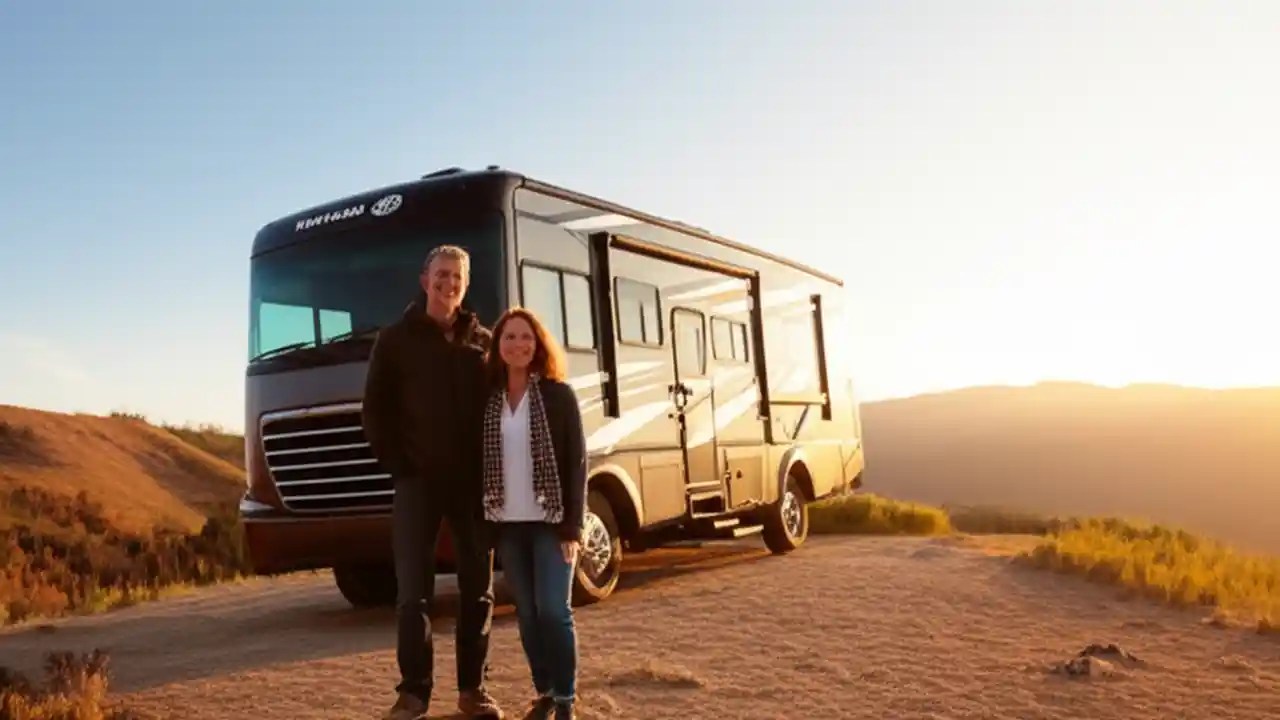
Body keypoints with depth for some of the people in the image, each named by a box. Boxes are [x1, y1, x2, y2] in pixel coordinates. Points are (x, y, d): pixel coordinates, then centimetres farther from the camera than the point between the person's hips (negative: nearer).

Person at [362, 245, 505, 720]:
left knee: (478, 589, 7)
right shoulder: (396, 339, 3)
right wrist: (398, 464, -6)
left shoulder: (482, 341, 9)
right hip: (418, 481, -2)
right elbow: (375, 410, 3)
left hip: (474, 481, 3)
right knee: (413, 591, -3)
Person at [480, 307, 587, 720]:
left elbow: (577, 462, -5)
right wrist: (485, 524, 2)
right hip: (507, 524, 3)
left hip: (550, 521, -3)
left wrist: (572, 526, -11)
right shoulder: (488, 398, 6)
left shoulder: (559, 395, -3)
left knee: (554, 610, -7)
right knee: (526, 613, 8)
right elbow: (479, 462, 8)